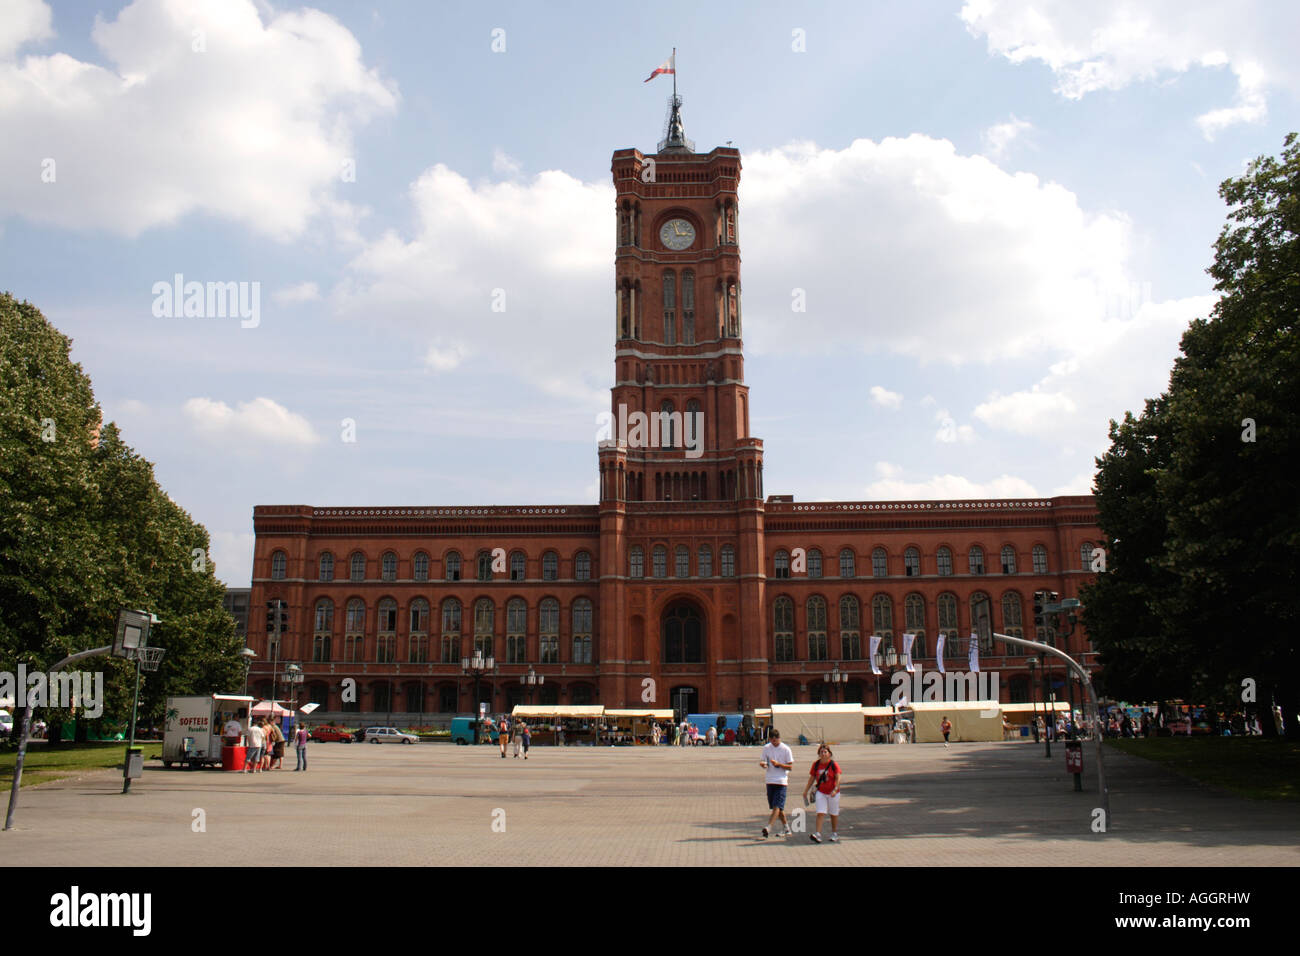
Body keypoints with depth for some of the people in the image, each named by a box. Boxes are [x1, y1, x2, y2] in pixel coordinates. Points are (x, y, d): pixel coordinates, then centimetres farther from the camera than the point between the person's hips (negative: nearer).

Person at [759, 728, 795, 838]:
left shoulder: (785, 749, -5)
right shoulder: (766, 748, 7)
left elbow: (790, 767, -4)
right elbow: (765, 765, 13)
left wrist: (778, 764, -18)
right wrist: (763, 764, -12)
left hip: (781, 781, -4)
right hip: (769, 780, 5)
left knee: (777, 806, -13)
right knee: (779, 807, 11)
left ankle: (768, 828, -20)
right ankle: (786, 829, 24)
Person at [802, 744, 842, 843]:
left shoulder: (834, 765, -9)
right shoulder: (816, 764, 1)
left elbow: (837, 778, -16)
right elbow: (812, 778, 8)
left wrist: (835, 789, -30)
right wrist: (806, 791, 9)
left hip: (833, 793, -2)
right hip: (821, 792, 2)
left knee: (834, 814, 11)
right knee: (820, 813, -9)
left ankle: (834, 834, 27)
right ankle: (817, 835, -15)